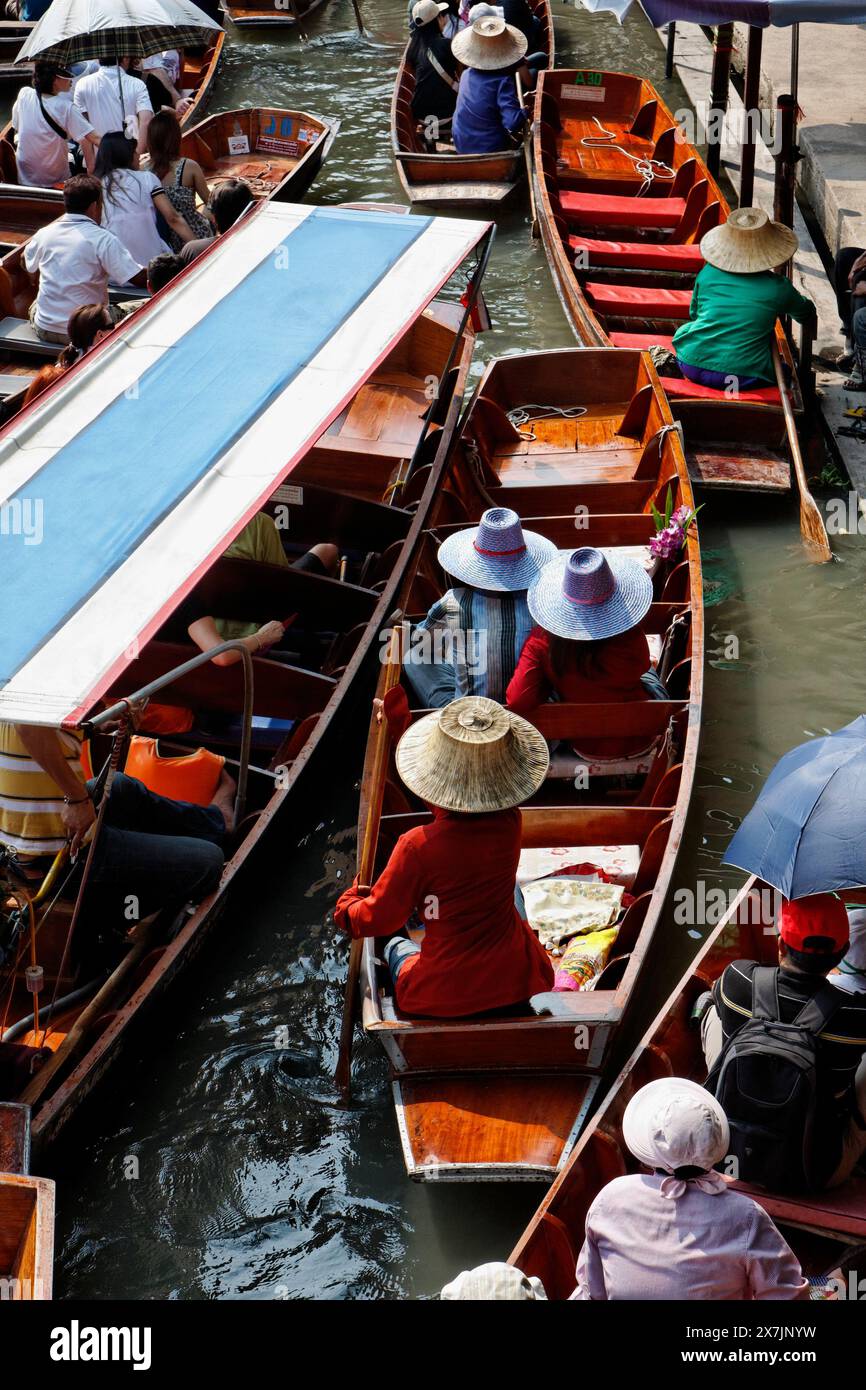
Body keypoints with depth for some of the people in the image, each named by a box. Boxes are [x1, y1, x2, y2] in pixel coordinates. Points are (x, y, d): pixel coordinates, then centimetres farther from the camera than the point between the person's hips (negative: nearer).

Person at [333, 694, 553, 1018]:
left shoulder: (418, 846, -25)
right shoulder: (509, 824, -12)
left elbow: (377, 920, -11)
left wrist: (348, 902, 13)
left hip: (443, 998, -3)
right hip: (517, 983, 3)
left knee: (396, 943, 31)